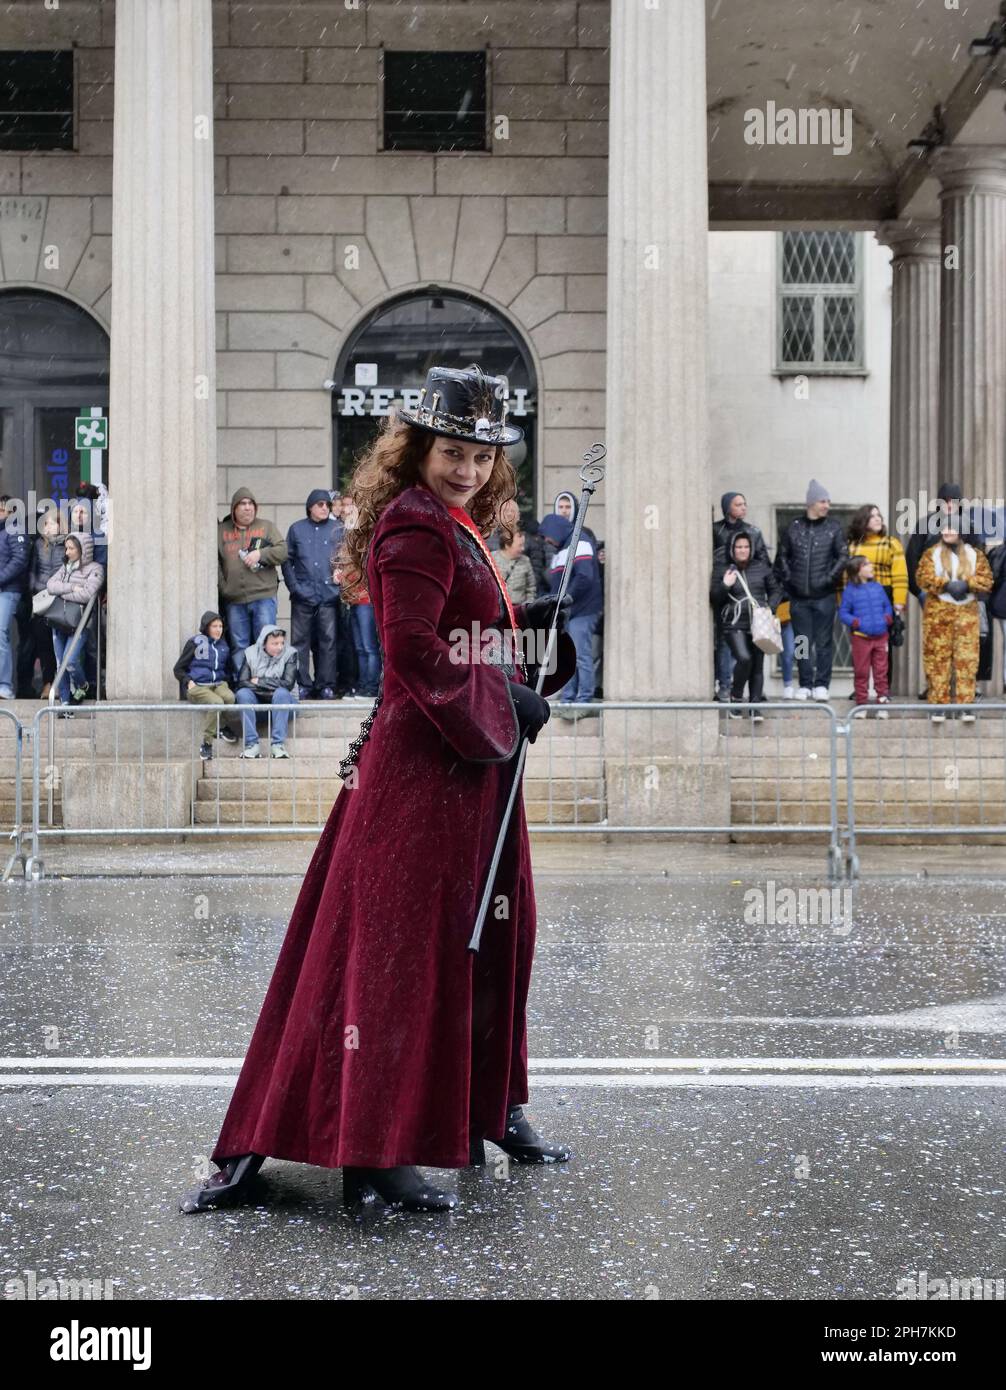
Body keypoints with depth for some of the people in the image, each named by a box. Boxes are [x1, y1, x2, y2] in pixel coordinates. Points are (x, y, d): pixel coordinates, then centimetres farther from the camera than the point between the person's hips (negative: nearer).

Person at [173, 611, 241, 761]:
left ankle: (222, 727, -6)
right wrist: (188, 681, -10)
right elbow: (178, 668, 8)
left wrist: (226, 680, 10)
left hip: (219, 684, 4)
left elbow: (227, 669, 32)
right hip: (197, 686, -4)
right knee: (217, 702, -34)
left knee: (230, 697, -32)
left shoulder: (223, 646, 20)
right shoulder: (195, 643, 7)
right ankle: (207, 742, -24)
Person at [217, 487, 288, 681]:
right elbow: (215, 562, 6)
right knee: (238, 646, 4)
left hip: (263, 596, -1)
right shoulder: (222, 530, 11)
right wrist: (222, 588, -4)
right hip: (234, 600, 2)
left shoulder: (266, 527, 10)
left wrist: (260, 554, -12)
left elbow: (283, 550, 1)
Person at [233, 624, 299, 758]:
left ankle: (278, 744, -35)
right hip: (258, 701, 2)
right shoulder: (251, 653, -3)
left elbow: (288, 684, -18)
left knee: (281, 693, -34)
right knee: (242, 693, -27)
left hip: (284, 701, -1)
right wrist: (268, 689, -21)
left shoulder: (290, 653, -7)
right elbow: (241, 682, -12)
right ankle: (252, 745, -31)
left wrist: (259, 681, -15)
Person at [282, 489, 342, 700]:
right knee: (301, 642, 1)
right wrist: (294, 586, -2)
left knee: (329, 641, -2)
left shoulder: (338, 529, 8)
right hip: (303, 596, 1)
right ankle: (302, 685, 6)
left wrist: (340, 580, -4)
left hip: (329, 595, -1)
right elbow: (287, 560, 8)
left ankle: (326, 685, 4)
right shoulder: (297, 529, 10)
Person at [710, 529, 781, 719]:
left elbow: (775, 590, 18)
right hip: (734, 624, -3)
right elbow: (713, 598, 3)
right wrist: (724, 586, -16)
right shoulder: (722, 569, 2)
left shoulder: (761, 567, 9)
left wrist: (770, 607, 1)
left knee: (757, 664, 2)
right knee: (744, 658, -21)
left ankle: (755, 705, 10)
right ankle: (736, 697, 1)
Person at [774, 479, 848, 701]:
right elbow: (782, 555, 14)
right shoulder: (794, 528, 7)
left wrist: (829, 578, -8)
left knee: (824, 642, 0)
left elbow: (843, 556, 1)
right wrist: (787, 578, 3)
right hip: (798, 597, 1)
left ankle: (822, 684, 7)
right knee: (802, 643, 5)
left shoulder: (833, 528, 3)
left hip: (824, 596, -1)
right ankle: (805, 685, 12)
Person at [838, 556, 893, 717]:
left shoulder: (878, 587, 8)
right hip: (861, 637, -3)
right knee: (861, 672, 4)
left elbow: (887, 605, 16)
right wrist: (856, 623, -15)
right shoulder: (850, 591, -3)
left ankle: (883, 702, 11)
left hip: (880, 636, 3)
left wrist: (887, 618, -2)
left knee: (881, 671, 5)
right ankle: (861, 703, 13)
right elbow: (843, 613, -2)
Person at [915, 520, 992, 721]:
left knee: (967, 658, -2)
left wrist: (967, 584, -15)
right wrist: (947, 585, -19)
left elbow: (986, 579, 2)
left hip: (967, 611, 1)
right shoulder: (931, 553, 7)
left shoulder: (975, 554, 10)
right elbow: (923, 577, -6)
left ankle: (966, 705, 2)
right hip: (938, 611, -1)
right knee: (938, 658, -2)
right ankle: (938, 705, 4)